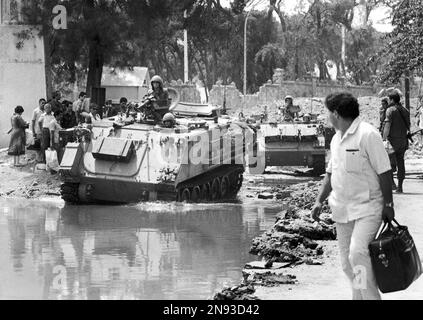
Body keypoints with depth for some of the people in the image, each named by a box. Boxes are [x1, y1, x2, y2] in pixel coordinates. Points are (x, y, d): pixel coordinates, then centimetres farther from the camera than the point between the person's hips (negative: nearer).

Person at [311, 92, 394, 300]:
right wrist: (319, 201, 13)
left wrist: (388, 204, -13)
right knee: (347, 263, 9)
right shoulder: (337, 139, 12)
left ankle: (370, 297, -20)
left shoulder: (367, 135, -13)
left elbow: (384, 172, -13)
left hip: (368, 207, -8)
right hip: (342, 210, 8)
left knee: (358, 253, -25)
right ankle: (359, 296, 20)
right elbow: (330, 174, 21)